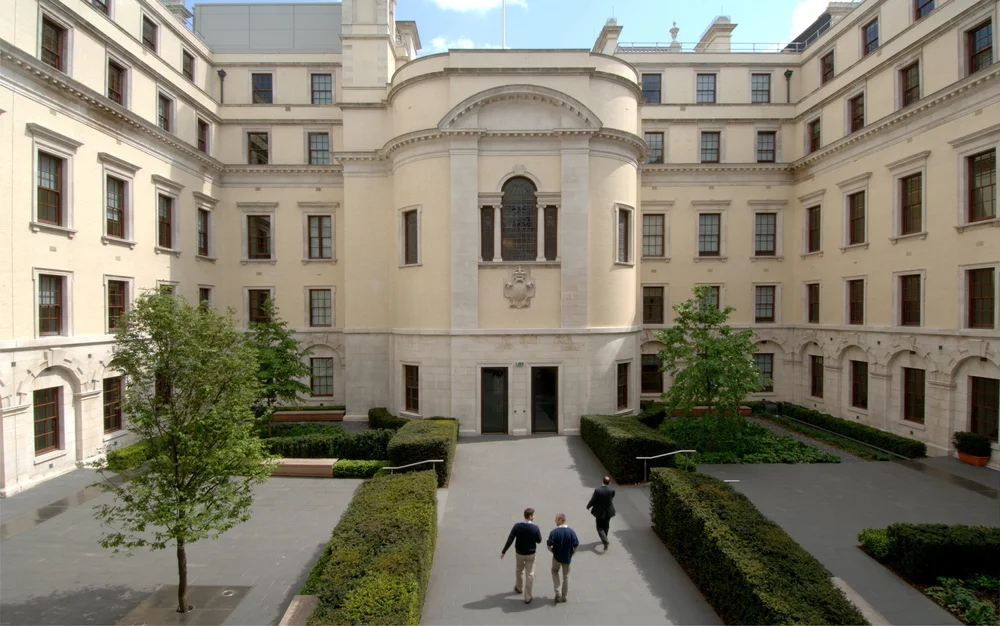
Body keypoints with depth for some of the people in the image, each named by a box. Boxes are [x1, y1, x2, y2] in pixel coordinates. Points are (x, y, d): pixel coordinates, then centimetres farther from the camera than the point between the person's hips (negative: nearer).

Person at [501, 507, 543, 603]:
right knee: (529, 575, 9)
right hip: (530, 554, -2)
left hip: (519, 553, 2)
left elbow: (510, 540, -13)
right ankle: (527, 597, 14)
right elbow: (539, 541, -6)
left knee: (518, 570, 27)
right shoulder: (535, 528, -19)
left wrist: (503, 551, -5)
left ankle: (518, 588, 47)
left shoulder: (517, 526, -16)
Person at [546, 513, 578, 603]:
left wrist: (553, 552, 1)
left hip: (557, 557, -2)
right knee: (566, 576, 20)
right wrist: (571, 554, 8)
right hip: (567, 558, 2)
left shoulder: (554, 532, -21)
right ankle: (563, 597, 29)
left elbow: (549, 546, -19)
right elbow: (575, 546, -10)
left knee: (554, 571, 25)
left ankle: (557, 593, 14)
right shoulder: (571, 531, -14)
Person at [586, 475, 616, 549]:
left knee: (600, 528, 9)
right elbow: (612, 498, 2)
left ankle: (605, 541, -11)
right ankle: (604, 540, 39)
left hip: (600, 512, -3)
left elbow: (593, 501, -14)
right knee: (606, 526, 24)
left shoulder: (597, 490, -22)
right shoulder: (612, 490, -17)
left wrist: (588, 506, 5)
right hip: (608, 511, 3)